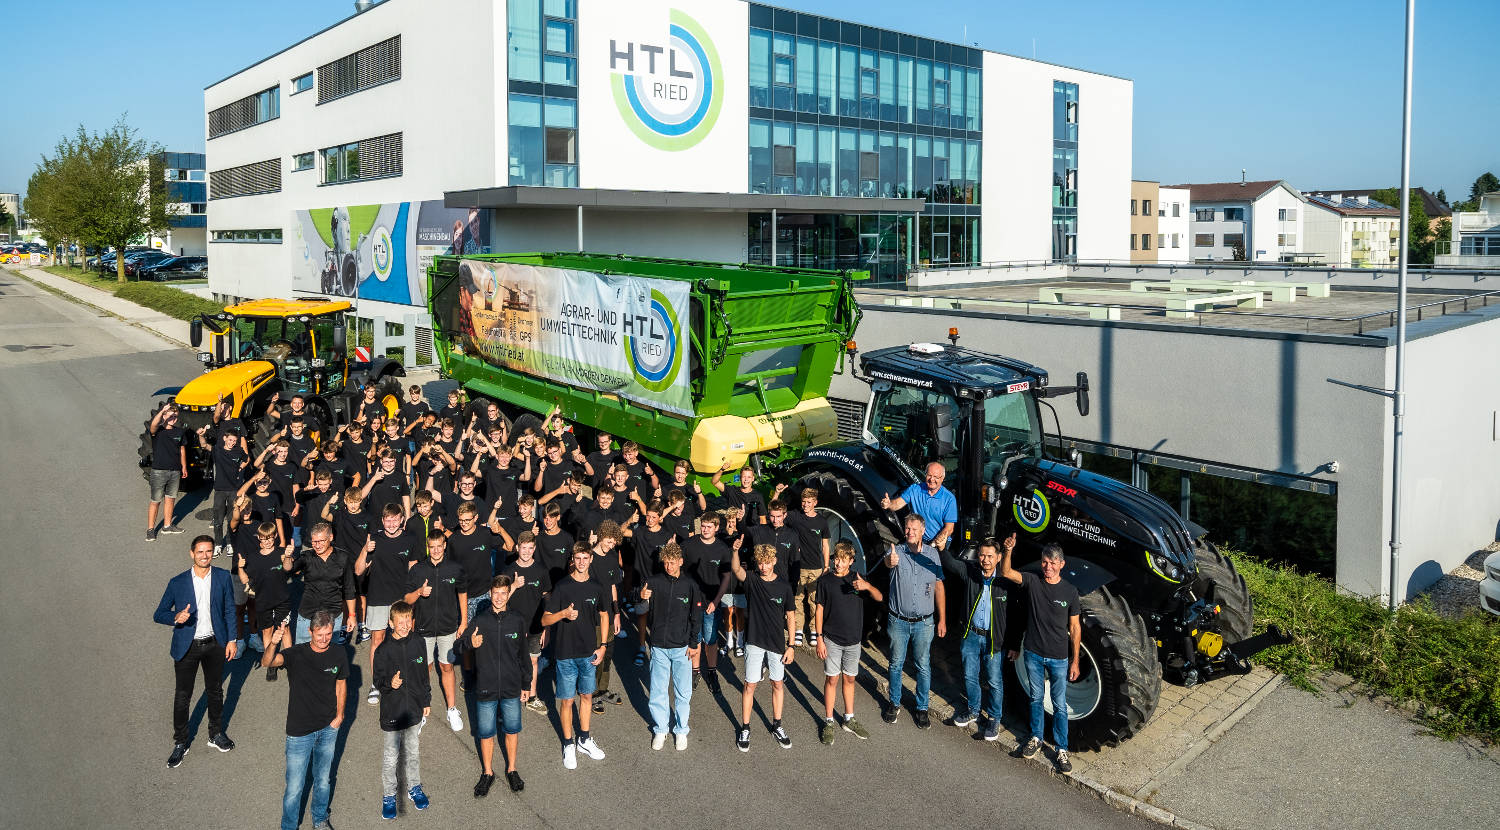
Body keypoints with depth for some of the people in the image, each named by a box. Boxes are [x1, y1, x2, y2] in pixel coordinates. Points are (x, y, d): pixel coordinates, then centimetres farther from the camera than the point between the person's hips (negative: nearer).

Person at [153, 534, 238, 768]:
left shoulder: (222, 577, -5)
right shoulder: (178, 583, -9)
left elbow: (229, 609, 3)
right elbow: (159, 614, -4)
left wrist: (231, 640, 0)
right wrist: (176, 617, -26)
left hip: (215, 644, 2)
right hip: (187, 646, -1)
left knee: (215, 692, 17)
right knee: (182, 696, 7)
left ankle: (216, 734, 35)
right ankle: (180, 742, 24)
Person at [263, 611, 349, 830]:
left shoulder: (338, 655, -7)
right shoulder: (296, 654, -18)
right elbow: (266, 663, -35)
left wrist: (339, 715, 3)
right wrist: (273, 644, -54)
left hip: (328, 729, 3)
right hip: (300, 731, -3)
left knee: (323, 781, 21)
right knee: (294, 787, 4)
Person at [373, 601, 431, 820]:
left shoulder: (418, 644, -3)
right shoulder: (383, 649, -15)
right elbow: (377, 679, -7)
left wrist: (427, 702, 12)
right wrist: (389, 683, -28)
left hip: (415, 709, 4)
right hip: (392, 711, -3)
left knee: (413, 752, 19)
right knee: (391, 757, 8)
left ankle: (414, 788, 38)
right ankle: (389, 795, 26)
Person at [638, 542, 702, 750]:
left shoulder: (690, 585, -5)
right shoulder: (653, 581, -4)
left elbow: (696, 617, 2)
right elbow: (641, 611, -5)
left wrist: (693, 644, 0)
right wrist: (643, 600, -27)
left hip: (682, 647, 0)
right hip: (658, 646, 1)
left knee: (683, 693, 7)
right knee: (658, 691, 9)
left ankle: (681, 730, 25)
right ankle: (660, 729, 27)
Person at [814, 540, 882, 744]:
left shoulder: (856, 578, 0)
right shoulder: (825, 580, -8)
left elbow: (880, 598, -3)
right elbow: (819, 610, -4)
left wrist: (868, 586, -25)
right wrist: (819, 639, -8)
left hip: (853, 639, 3)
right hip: (832, 639, -3)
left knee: (849, 679, 14)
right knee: (832, 679, 3)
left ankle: (849, 719, 27)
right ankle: (828, 722, 14)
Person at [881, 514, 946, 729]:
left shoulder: (932, 554, -1)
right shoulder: (897, 552, -9)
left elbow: (939, 587, 5)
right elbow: (888, 561, -35)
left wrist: (942, 619, 3)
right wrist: (891, 561, -61)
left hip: (924, 622, 1)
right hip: (898, 621, -1)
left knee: (924, 667, 8)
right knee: (896, 664, 13)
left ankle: (922, 708, 23)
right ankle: (894, 703, 31)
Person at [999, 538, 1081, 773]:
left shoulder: (1070, 591, -7)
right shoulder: (1032, 581, -6)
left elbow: (1074, 628, -2)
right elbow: (1006, 572, -23)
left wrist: (1075, 661, -2)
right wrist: (1007, 551, -42)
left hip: (1059, 658, -1)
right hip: (1033, 654, 1)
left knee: (1059, 705, 6)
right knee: (1036, 699, 17)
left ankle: (1061, 750, 17)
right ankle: (1036, 738, 34)